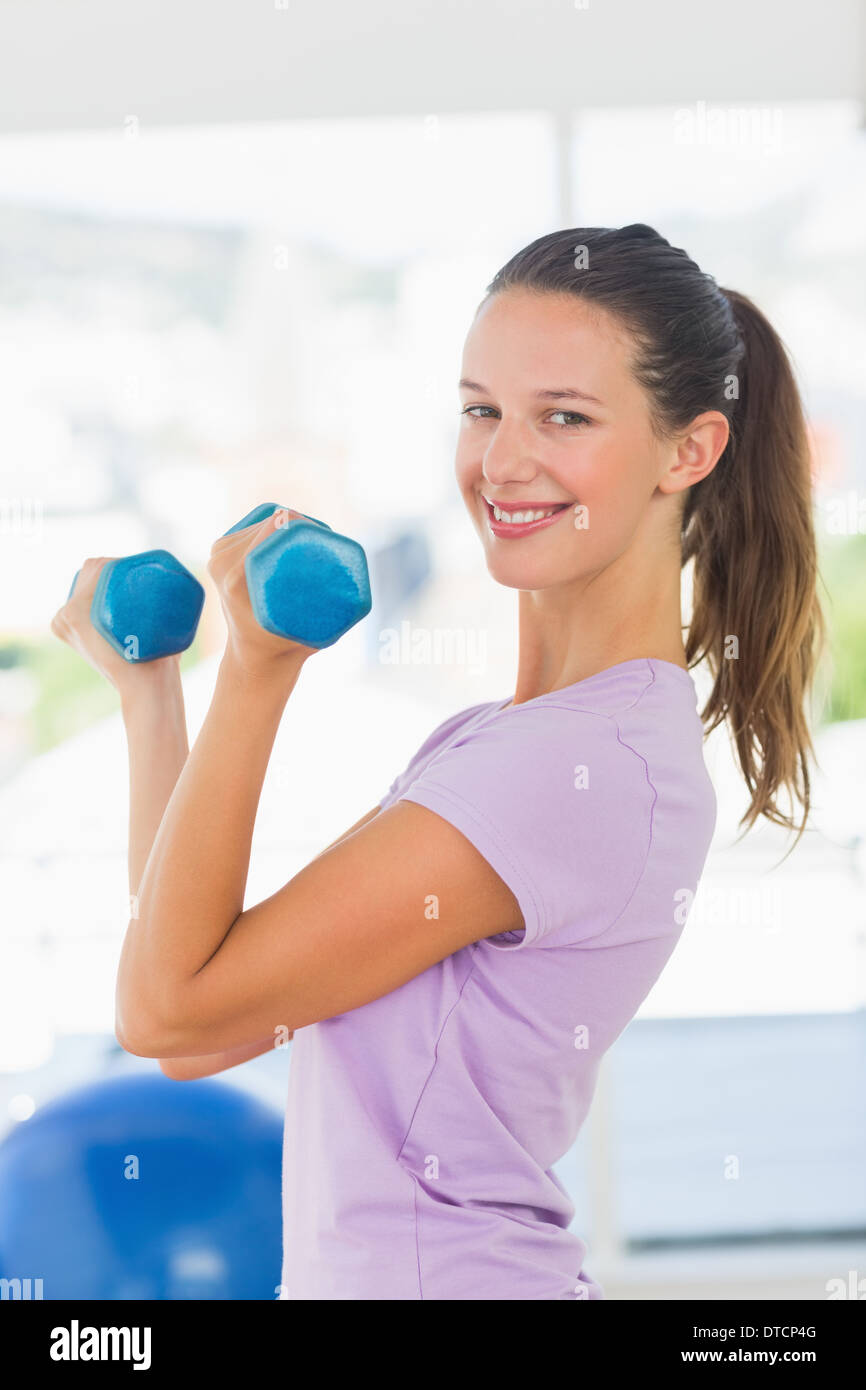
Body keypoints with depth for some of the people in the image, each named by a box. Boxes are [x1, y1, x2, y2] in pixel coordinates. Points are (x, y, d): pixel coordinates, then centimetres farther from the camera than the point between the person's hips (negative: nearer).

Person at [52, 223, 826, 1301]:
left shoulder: (587, 764, -22)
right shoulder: (492, 739, 6)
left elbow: (168, 1006, -18)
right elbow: (196, 1033, 5)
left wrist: (253, 670, -15)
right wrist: (146, 681, 10)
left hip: (440, 1270, -8)